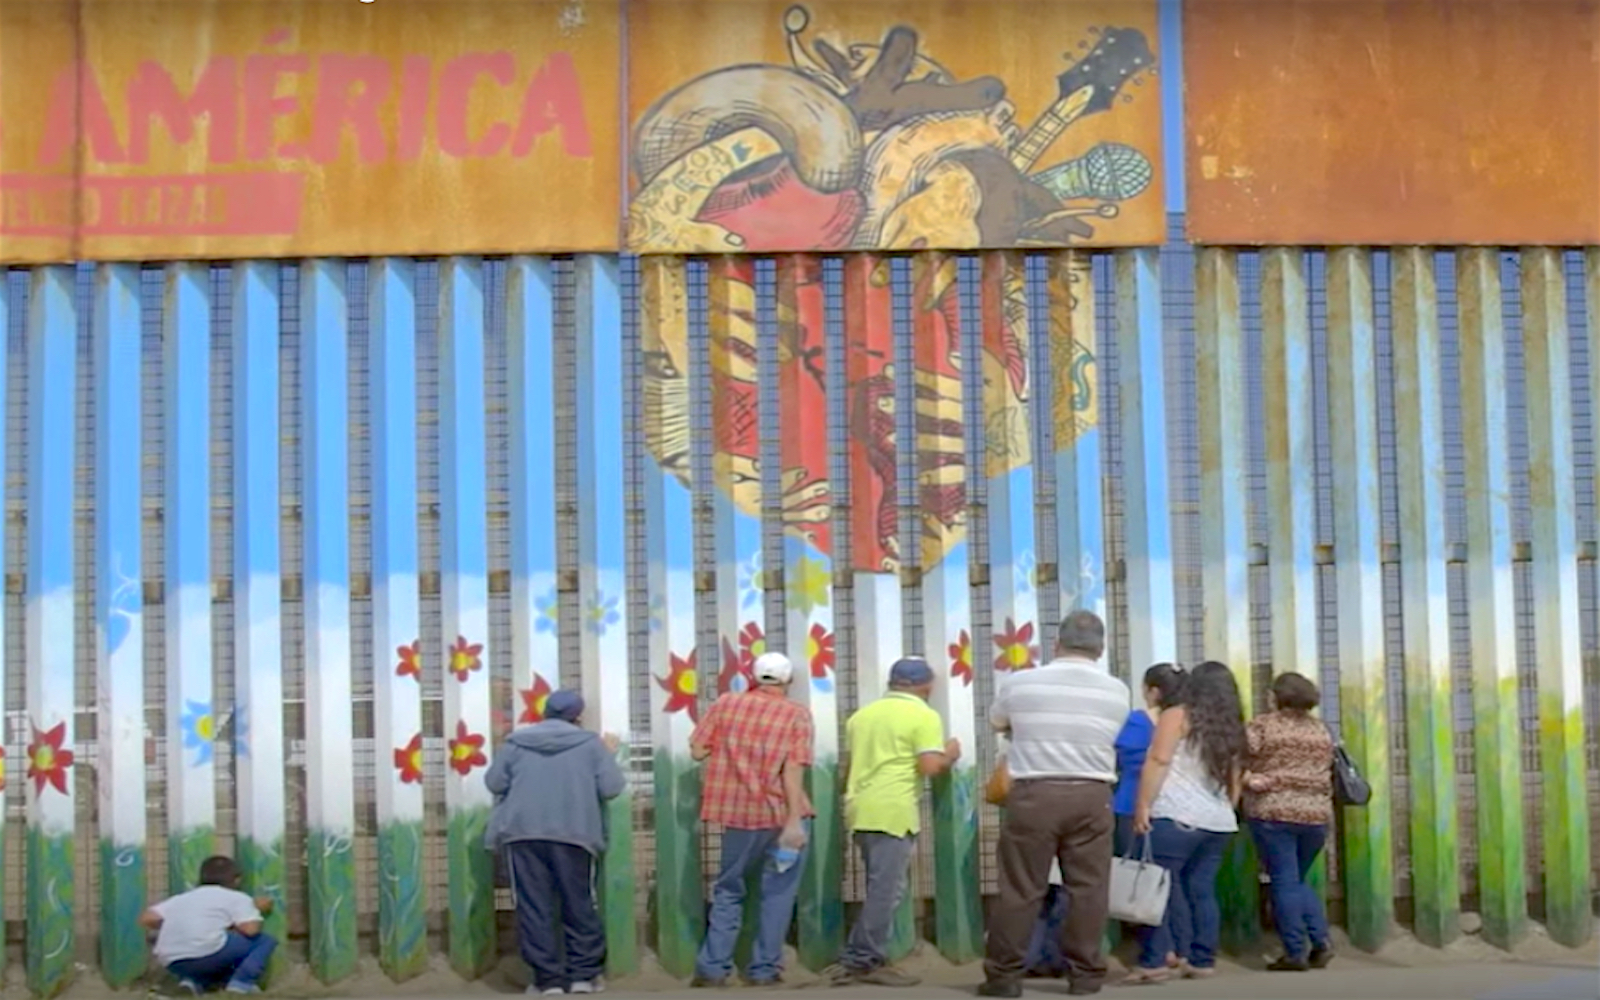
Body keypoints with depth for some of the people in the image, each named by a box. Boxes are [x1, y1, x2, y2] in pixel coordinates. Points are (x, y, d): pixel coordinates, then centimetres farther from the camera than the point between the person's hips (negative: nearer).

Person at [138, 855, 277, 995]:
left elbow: (146, 919, 16)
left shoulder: (181, 898, 28)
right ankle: (242, 982, -5)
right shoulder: (237, 898, 13)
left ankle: (197, 980, 8)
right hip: (207, 951, -6)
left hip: (173, 964, 6)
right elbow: (250, 929, -3)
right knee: (265, 941, 14)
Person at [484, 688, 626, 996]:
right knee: (579, 905, 9)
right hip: (573, 834, 0)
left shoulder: (516, 741, 11)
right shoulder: (591, 743, 7)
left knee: (534, 908, 2)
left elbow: (494, 782, 11)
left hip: (522, 833, 1)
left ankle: (548, 979, 1)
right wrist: (609, 755, 19)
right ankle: (584, 974, 10)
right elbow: (611, 788, 2)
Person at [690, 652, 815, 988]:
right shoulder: (796, 713, -3)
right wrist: (794, 819, -14)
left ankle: (712, 967, 11)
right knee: (777, 892, 9)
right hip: (779, 812, -2)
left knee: (728, 889, 15)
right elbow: (793, 768, -12)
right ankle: (764, 969, 8)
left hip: (737, 812, 2)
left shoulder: (726, 703, 4)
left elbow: (698, 750, 3)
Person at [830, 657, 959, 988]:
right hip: (892, 812, -7)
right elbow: (930, 767, -14)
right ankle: (867, 961, 0)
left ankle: (855, 959, 14)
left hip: (861, 809, 8)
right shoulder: (923, 716, -4)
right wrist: (950, 755, 4)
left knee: (880, 888, 15)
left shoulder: (862, 715, 17)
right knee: (886, 890, -2)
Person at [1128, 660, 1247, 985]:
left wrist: (1143, 806, -9)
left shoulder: (1177, 716, 1)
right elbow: (1233, 783, 19)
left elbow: (1158, 762, -8)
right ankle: (1202, 961, 9)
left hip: (1175, 818, -6)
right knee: (1202, 891, 10)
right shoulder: (1232, 730, 17)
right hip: (1217, 823, 6)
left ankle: (1153, 963, -10)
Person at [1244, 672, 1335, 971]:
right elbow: (1327, 771, 15)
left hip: (1273, 812, -5)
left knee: (1284, 882, 0)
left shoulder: (1262, 725, -3)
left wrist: (1249, 780, -1)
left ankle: (1296, 953, -1)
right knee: (1298, 880, 18)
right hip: (1316, 812, 5)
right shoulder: (1321, 730, 12)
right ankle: (1320, 941, 4)